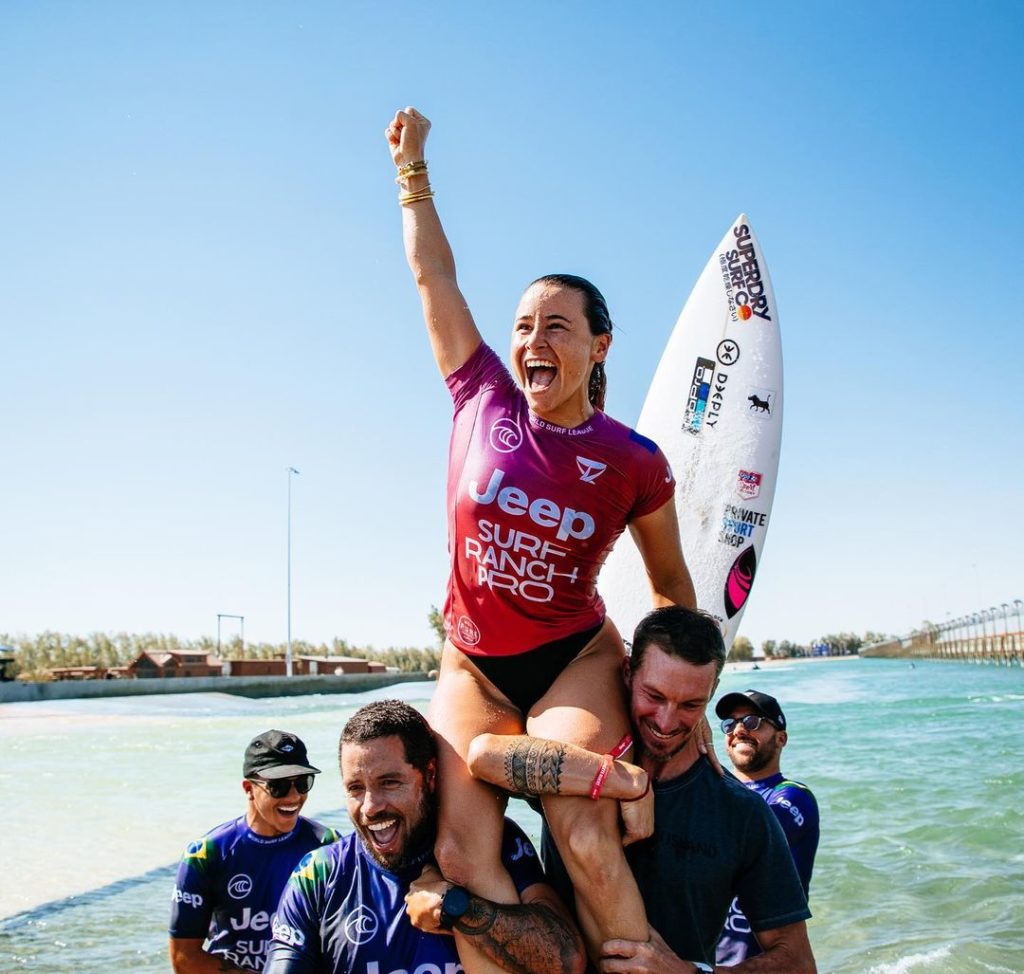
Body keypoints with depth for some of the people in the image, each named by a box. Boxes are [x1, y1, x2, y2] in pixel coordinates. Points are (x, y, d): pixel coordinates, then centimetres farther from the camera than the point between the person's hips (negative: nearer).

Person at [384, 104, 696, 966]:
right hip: (474, 667, 2)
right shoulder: (483, 401, -3)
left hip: (575, 660, -2)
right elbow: (433, 275, 4)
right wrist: (413, 166, 8)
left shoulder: (635, 463, -7)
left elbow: (672, 583, 6)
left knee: (585, 840, -24)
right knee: (462, 854, -15)